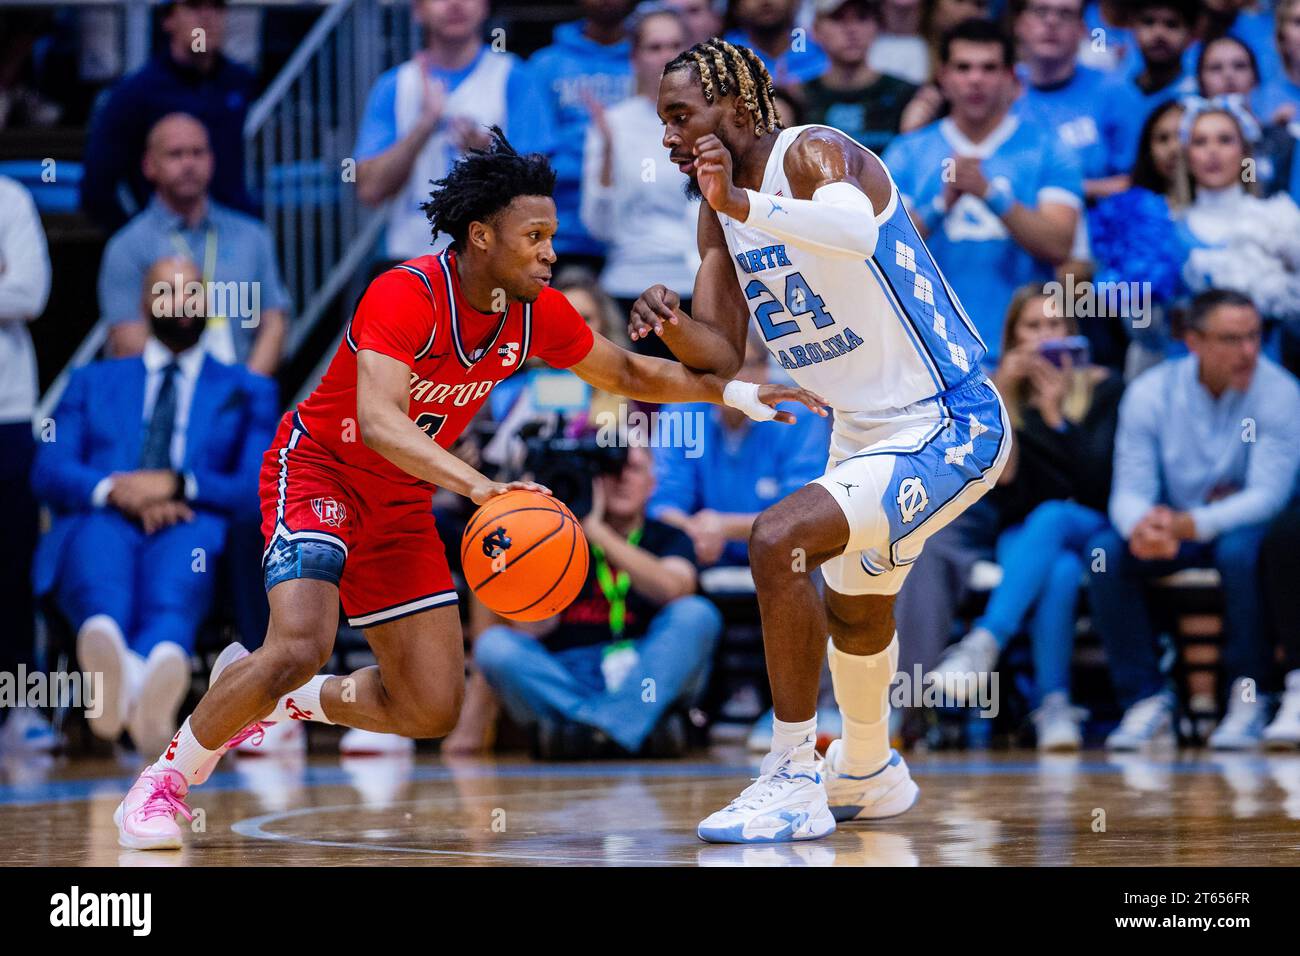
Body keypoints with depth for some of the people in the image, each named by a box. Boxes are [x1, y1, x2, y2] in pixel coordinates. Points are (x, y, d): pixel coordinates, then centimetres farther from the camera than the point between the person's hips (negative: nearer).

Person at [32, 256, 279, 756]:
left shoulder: (247, 391, 27)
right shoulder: (93, 382, 30)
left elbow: (260, 490, 10)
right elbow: (49, 472, 13)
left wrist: (177, 485, -9)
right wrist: (117, 492, -9)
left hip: (192, 535, 0)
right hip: (99, 531, 0)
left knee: (188, 538, -40)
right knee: (99, 537, -39)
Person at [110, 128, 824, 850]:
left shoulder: (539, 314, -8)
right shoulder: (408, 294, -29)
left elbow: (628, 374, 11)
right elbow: (377, 421, -43)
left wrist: (737, 394, 3)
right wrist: (480, 485, -56)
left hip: (402, 503, 7)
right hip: (318, 469, -7)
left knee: (432, 709, 1)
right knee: (300, 648, -29)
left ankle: (274, 698, 25)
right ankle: (165, 779, -7)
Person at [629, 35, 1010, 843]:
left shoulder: (813, 155, -22)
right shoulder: (721, 212, 4)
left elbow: (858, 230, -46)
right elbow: (725, 356, 2)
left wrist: (743, 204, -58)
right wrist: (673, 328, -19)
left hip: (948, 427, -10)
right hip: (866, 432, 10)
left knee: (779, 542, -26)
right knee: (854, 610, 29)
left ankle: (793, 783, -18)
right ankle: (868, 773, 56)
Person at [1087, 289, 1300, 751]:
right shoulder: (1149, 392, -9)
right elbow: (1130, 488, -12)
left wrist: (1192, 523, -40)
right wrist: (1141, 526, -39)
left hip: (1243, 525, -2)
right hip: (1167, 528, 3)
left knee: (1243, 549, -37)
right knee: (1105, 550, -26)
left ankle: (1249, 698, -20)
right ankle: (1147, 700, -20)